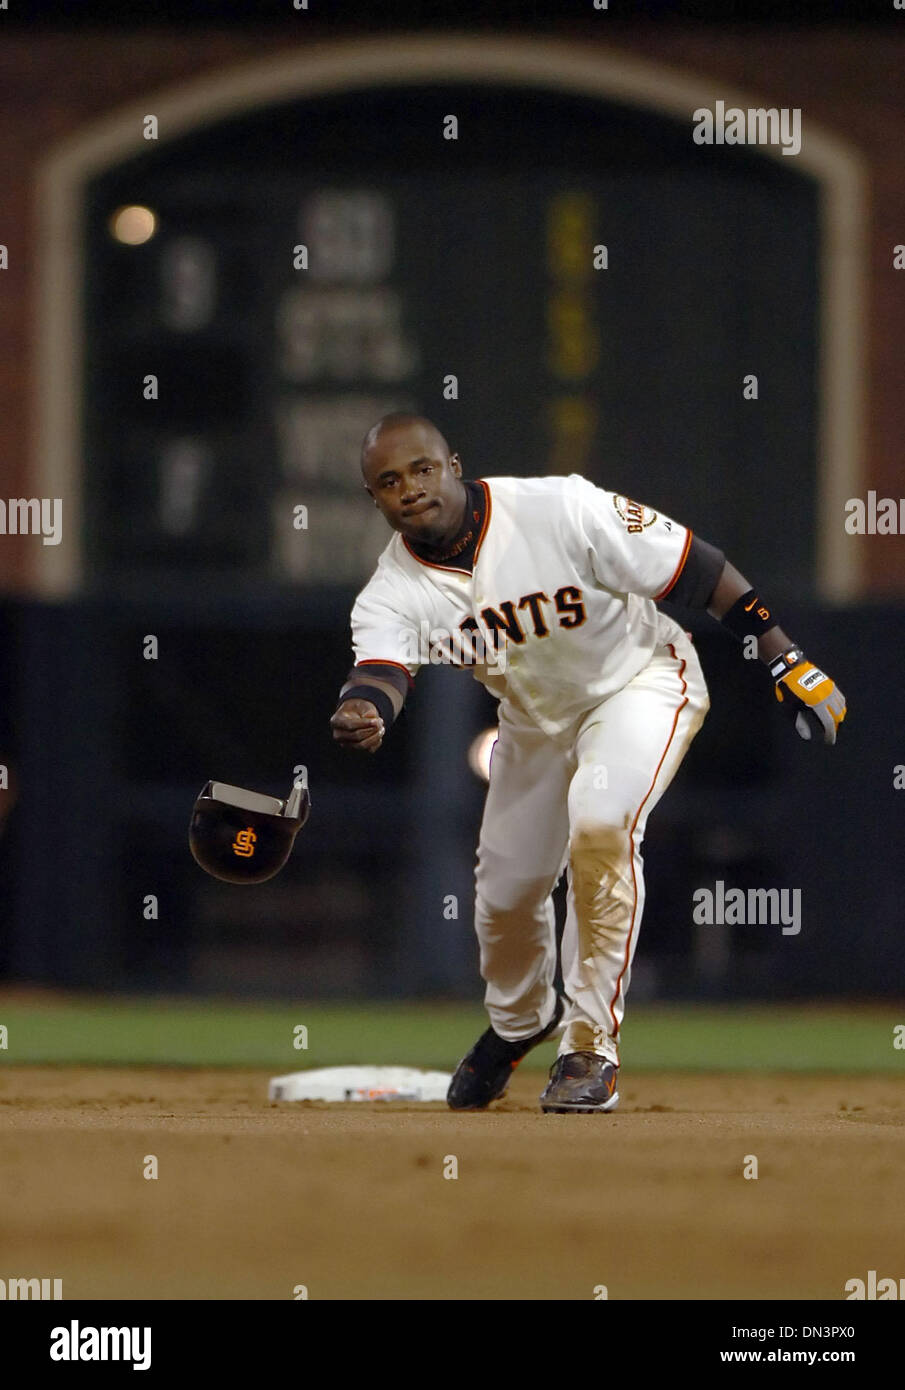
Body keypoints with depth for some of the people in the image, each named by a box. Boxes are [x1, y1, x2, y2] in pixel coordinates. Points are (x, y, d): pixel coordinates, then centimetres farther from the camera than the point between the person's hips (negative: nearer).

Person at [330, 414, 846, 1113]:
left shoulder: (559, 511, -30)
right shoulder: (394, 592, -18)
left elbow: (696, 569, -24)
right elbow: (381, 670, -37)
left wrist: (788, 661, -23)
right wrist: (360, 714, -63)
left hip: (640, 681, -5)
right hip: (534, 718, 5)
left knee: (599, 822, -30)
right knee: (506, 887, 8)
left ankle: (592, 1046, -20)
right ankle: (519, 1021, 44)